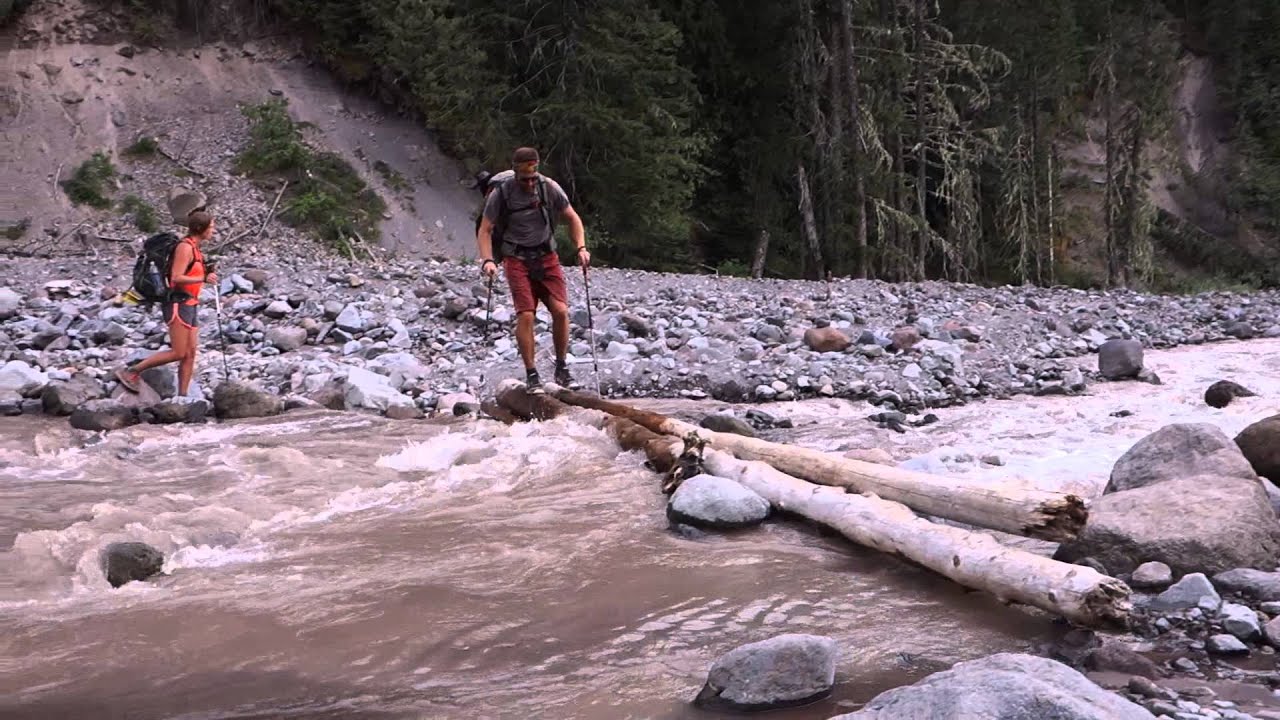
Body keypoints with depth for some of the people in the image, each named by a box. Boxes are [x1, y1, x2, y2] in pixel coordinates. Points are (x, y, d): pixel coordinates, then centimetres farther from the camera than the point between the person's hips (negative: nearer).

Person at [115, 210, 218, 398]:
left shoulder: (194, 248, 17)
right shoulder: (185, 247, -12)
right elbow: (176, 278, -19)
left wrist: (207, 272, 9)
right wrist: (204, 278, -23)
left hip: (189, 305, 10)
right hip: (178, 303, -10)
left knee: (190, 354, 4)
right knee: (178, 353, -11)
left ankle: (182, 396, 4)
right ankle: (131, 372, -3)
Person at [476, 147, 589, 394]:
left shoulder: (549, 187, -3)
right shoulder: (501, 193, -9)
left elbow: (572, 218, 8)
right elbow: (485, 230, -2)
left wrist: (581, 247, -5)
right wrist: (487, 260, -17)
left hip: (547, 256, 2)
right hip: (517, 260, -2)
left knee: (561, 311, -11)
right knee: (525, 315, -15)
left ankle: (561, 367, 7)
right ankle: (531, 374, -3)